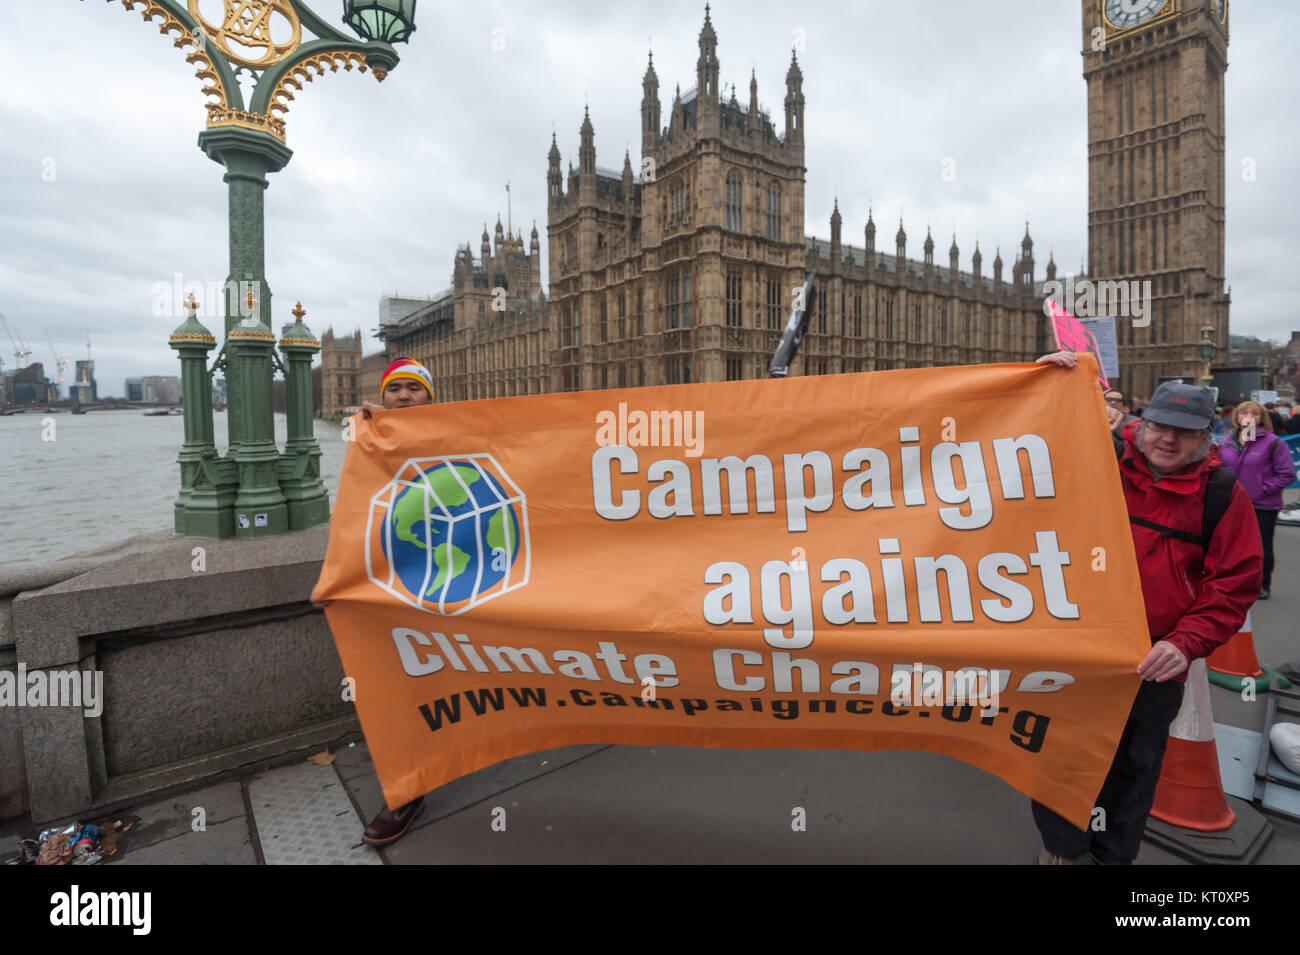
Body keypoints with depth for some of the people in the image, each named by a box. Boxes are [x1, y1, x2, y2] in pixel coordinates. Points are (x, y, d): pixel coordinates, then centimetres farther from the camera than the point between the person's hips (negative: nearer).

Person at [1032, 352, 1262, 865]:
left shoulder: (1225, 496, -4)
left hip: (1156, 665, 1)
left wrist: (1186, 642, -20)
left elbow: (1234, 585, -6)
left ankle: (1114, 852, 43)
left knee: (1135, 765, 19)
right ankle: (1062, 848, 35)